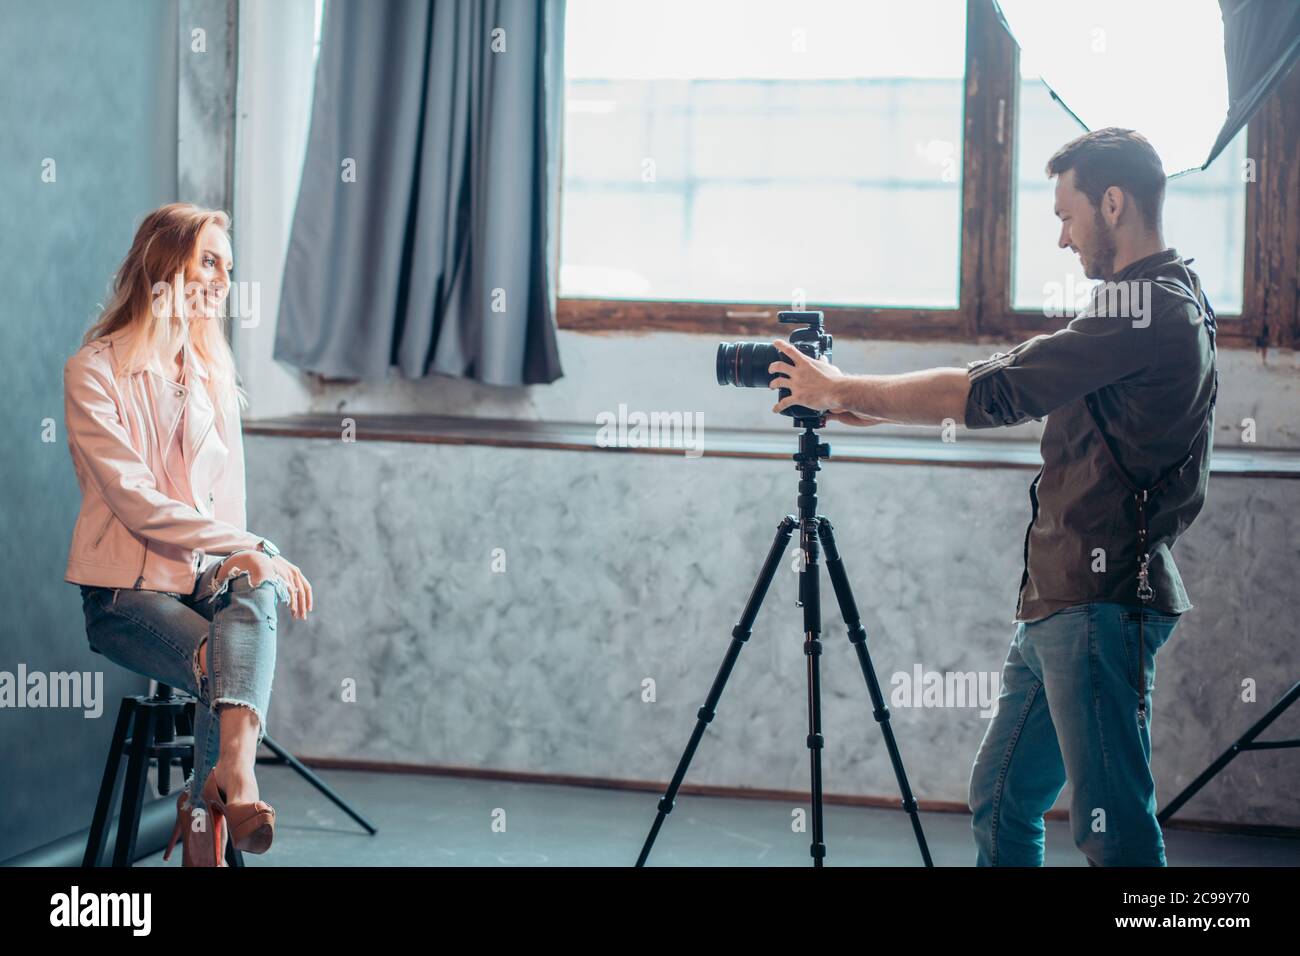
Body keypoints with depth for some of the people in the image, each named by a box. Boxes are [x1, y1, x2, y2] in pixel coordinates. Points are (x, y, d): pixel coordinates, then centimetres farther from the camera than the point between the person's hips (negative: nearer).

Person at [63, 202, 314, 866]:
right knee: (230, 666, -31)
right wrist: (249, 548, -23)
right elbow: (136, 501, -14)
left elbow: (228, 489, 13)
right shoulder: (94, 371, -4)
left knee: (256, 600, -33)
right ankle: (206, 834, -22)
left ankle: (233, 779, -47)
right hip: (126, 588, -4)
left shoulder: (214, 373, 16)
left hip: (206, 576, 4)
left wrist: (241, 560, -9)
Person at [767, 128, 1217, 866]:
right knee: (1002, 802, 14)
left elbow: (992, 395, -18)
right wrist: (870, 409, 15)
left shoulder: (1150, 310, -15)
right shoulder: (1166, 304, 18)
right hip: (1058, 605, 10)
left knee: (1115, 830, -7)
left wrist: (846, 391, -6)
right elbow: (1021, 401, 21)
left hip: (1102, 603, -10)